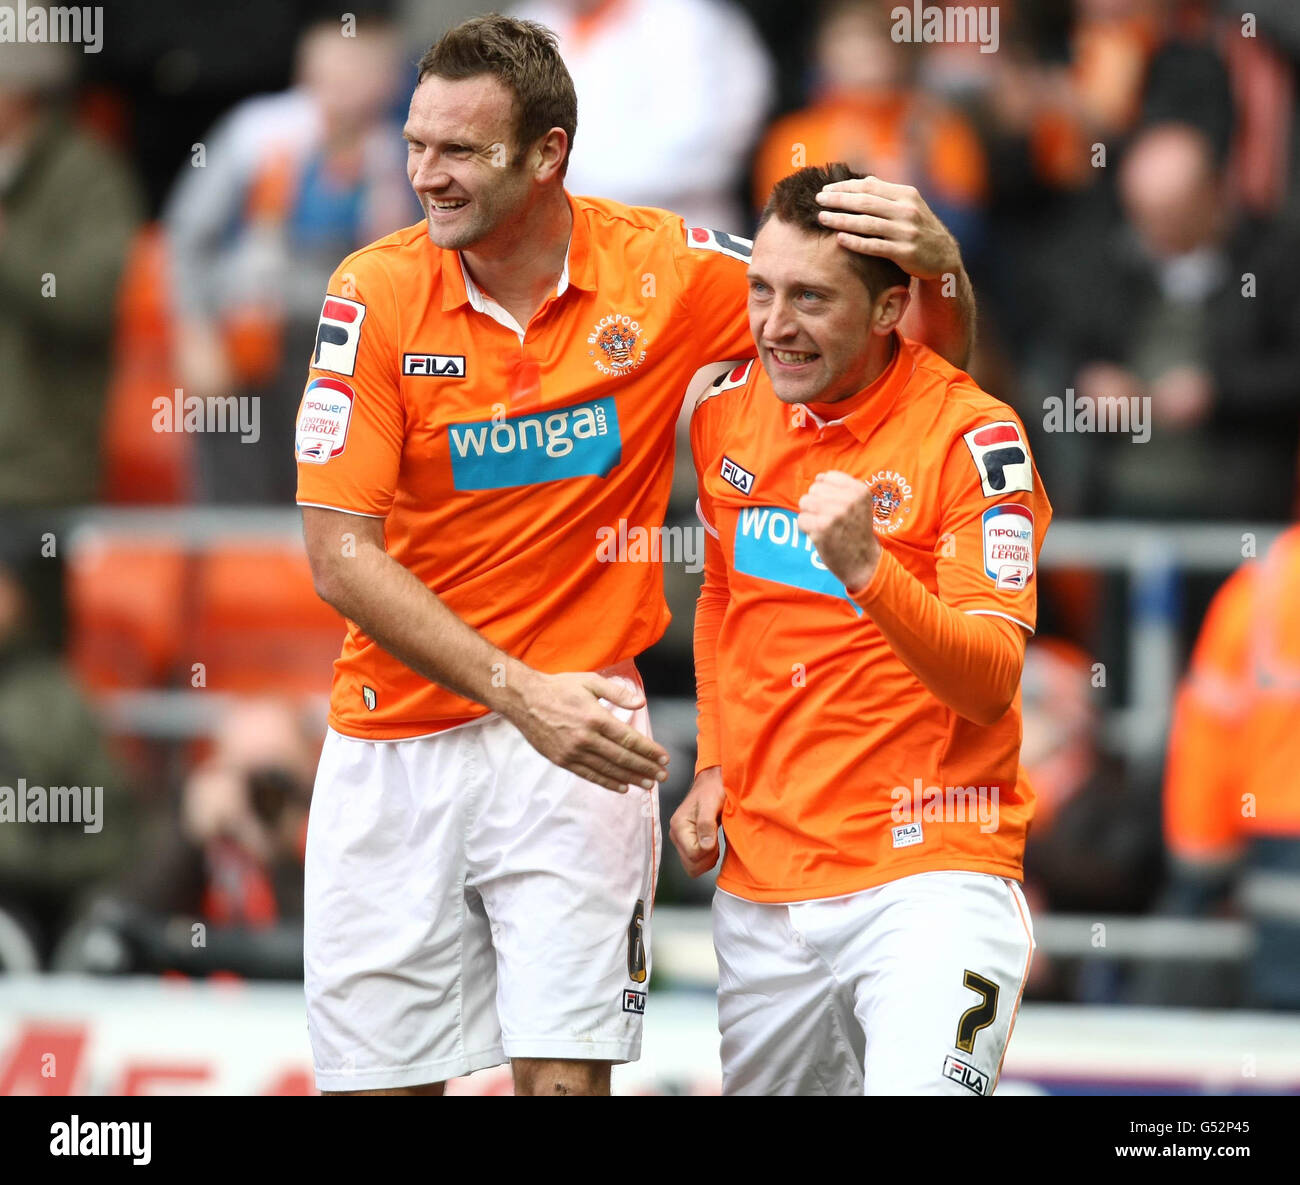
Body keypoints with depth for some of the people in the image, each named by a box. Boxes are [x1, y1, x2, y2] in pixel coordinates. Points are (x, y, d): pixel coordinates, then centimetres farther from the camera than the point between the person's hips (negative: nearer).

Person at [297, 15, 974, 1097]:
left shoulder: (662, 270, -6)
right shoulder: (378, 293, -8)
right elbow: (341, 556, -12)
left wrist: (938, 266, -21)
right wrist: (518, 693, -21)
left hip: (572, 733, -1)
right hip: (396, 740, 1)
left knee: (565, 1074, -10)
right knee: (380, 1078, 4)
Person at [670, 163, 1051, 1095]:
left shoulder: (971, 438, -12)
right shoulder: (726, 406, 5)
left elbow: (992, 684, -19)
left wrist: (866, 569, -33)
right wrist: (715, 767, 14)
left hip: (927, 870, -6)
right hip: (760, 882, 6)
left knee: (924, 1088, -28)